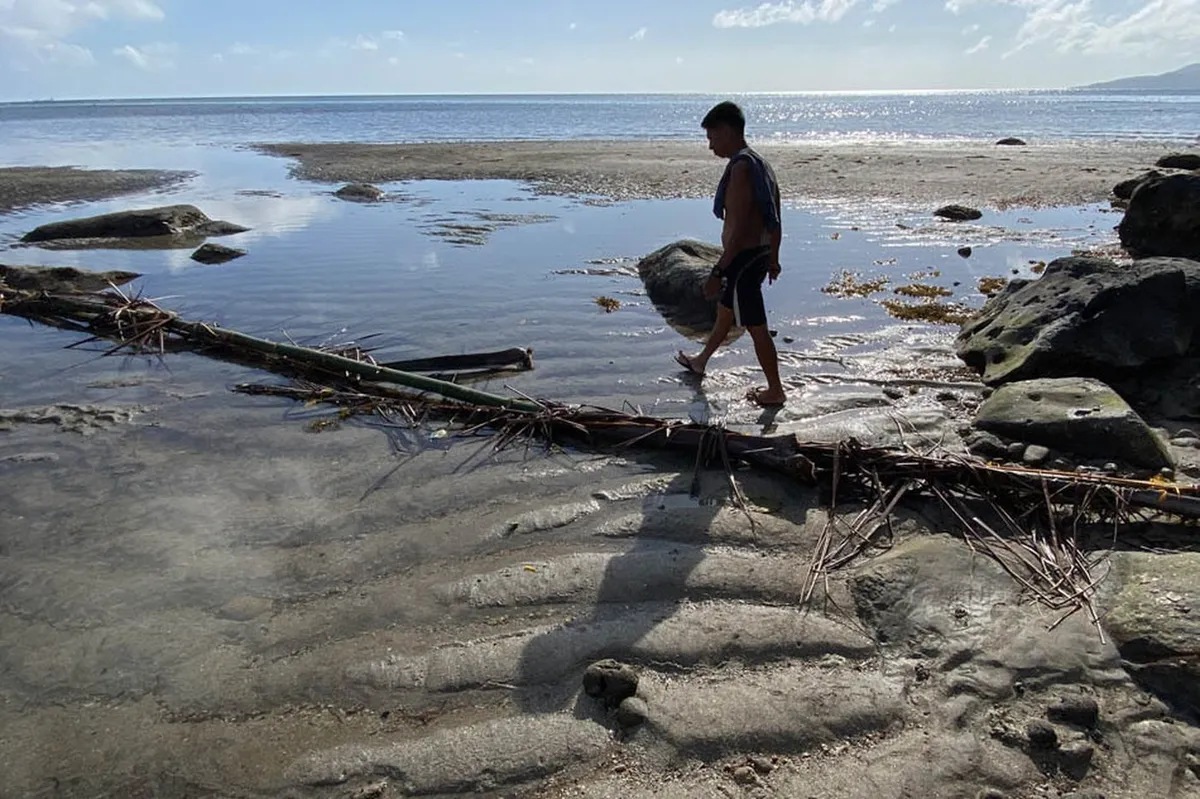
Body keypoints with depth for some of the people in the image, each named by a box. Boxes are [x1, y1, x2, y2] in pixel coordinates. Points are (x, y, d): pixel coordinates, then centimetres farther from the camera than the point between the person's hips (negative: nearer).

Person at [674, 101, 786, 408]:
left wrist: (719, 271, -24)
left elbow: (739, 228, -26)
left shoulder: (740, 168, -20)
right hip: (759, 254, 10)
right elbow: (775, 220, 14)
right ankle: (700, 361, 46)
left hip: (742, 258, -10)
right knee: (725, 311, 26)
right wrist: (773, 258, 24)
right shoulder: (761, 164, 9)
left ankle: (775, 391, 14)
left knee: (756, 327, 2)